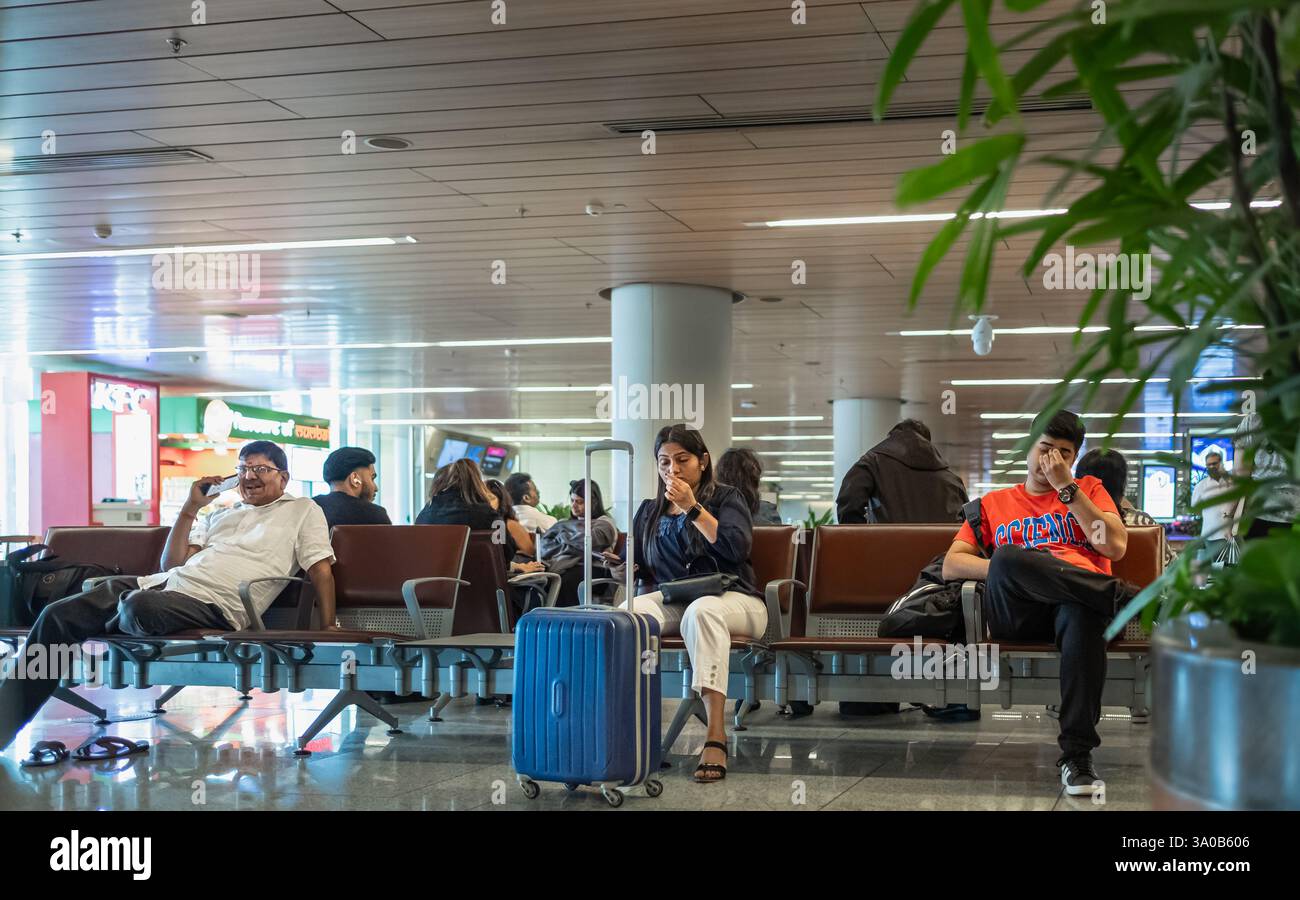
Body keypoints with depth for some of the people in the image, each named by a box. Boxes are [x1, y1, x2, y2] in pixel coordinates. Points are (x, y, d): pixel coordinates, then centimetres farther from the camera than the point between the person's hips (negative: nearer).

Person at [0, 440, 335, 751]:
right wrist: (191, 508, 13)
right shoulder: (221, 514, 29)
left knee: (140, 607, -40)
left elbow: (320, 569, 3)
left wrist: (329, 631, -8)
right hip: (164, 582, 7)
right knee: (57, 615, -11)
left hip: (212, 604, -6)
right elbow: (172, 563, 21)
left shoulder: (303, 510, 14)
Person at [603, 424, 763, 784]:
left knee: (700, 611, -41)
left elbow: (737, 547, -9)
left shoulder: (726, 498, 9)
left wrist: (692, 508, -10)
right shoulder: (648, 512, 21)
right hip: (670, 599, 4)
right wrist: (622, 567, 0)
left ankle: (715, 736, -50)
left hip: (730, 597, -3)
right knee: (627, 612, -32)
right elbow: (641, 568, 24)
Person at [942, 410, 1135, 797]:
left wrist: (1066, 487, 6)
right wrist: (1008, 569, -4)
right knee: (1007, 557, -37)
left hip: (1076, 599, -1)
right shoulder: (994, 504, 27)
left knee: (1082, 610, -42)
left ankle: (1077, 753, -43)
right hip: (1015, 611, 1)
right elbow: (951, 566, 15)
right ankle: (1125, 597, -30)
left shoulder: (1089, 489, 26)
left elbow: (1115, 547, 7)